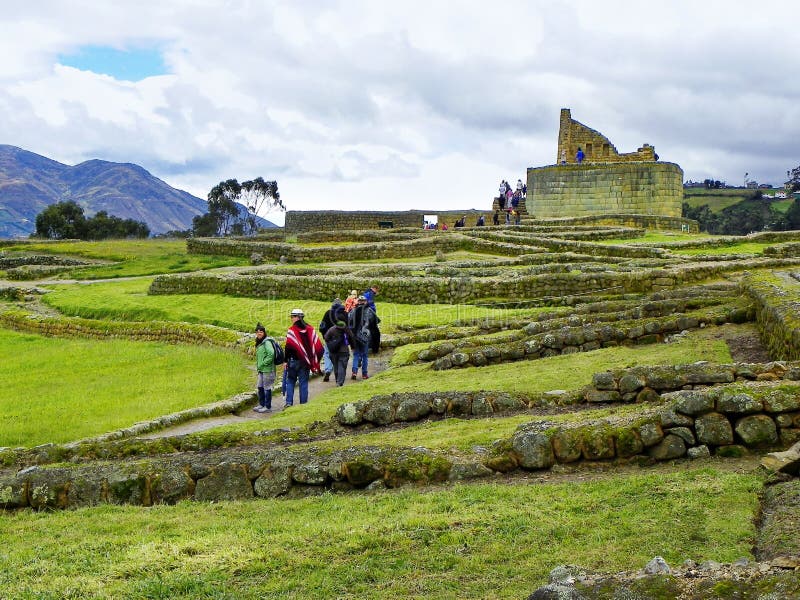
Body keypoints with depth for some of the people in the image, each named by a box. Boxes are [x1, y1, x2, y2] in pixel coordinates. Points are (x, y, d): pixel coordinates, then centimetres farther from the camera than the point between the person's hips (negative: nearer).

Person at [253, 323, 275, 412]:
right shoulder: (259, 343, 15)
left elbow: (271, 354, -25)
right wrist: (258, 366, 14)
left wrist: (263, 363, -18)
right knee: (260, 387, 15)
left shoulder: (267, 342, -14)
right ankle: (261, 404, 27)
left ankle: (268, 407, 5)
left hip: (267, 369, -9)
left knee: (267, 388, -2)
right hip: (261, 370, 9)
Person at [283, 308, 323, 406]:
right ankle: (303, 403, 7)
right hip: (306, 361, 4)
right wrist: (315, 360, 11)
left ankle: (289, 402, -1)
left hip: (293, 361, -3)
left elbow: (289, 347, -15)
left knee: (290, 381, 7)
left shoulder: (292, 330, -11)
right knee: (304, 382, 8)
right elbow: (318, 345, 5)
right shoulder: (310, 329, 4)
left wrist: (286, 360, -7)